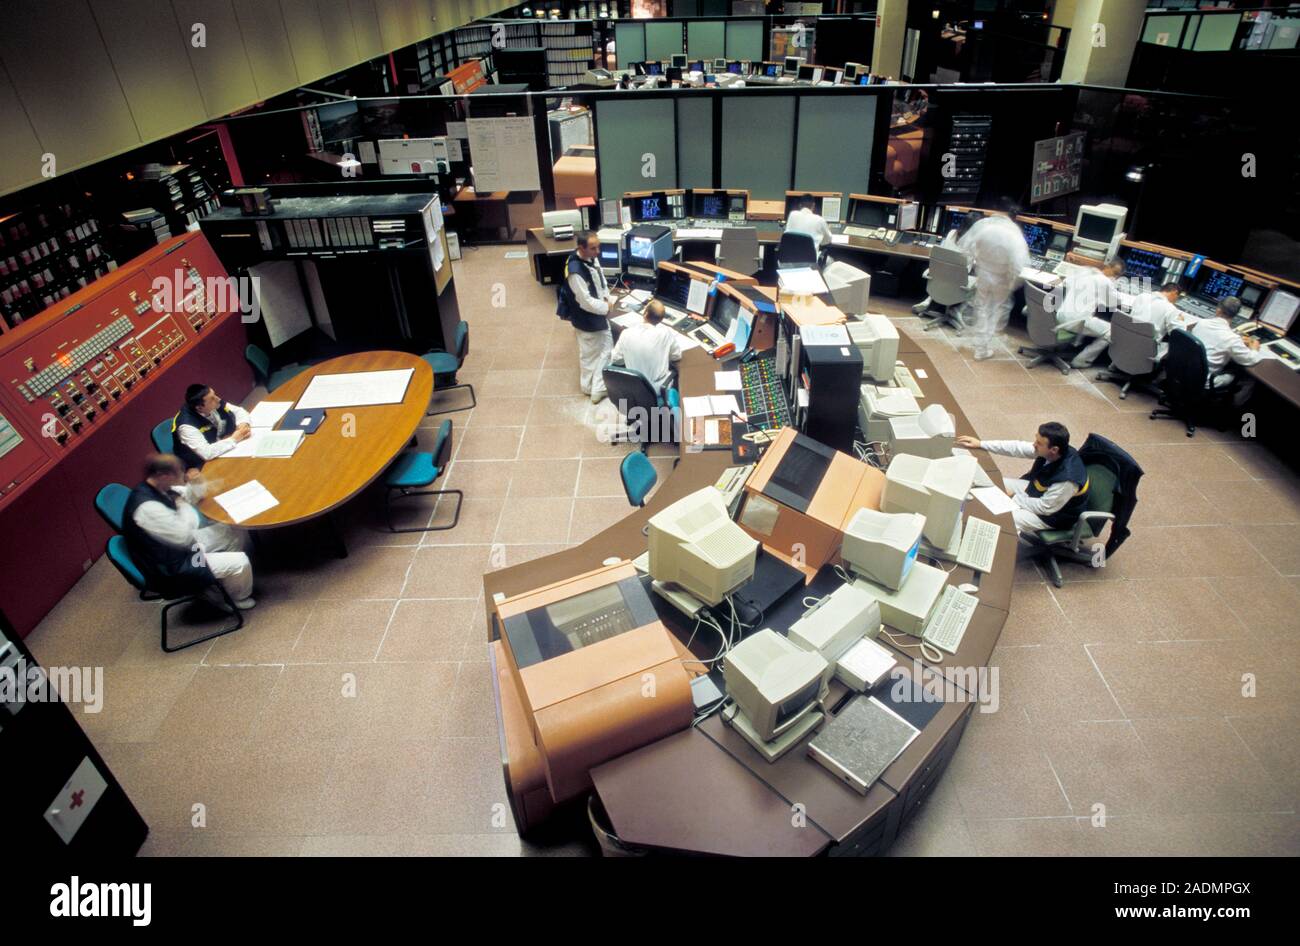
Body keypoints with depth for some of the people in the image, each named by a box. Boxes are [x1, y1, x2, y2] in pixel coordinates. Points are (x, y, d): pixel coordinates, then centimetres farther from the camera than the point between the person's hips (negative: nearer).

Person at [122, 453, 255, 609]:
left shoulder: (156, 487, -6)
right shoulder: (147, 507, -34)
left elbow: (189, 497, 13)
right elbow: (184, 537, -28)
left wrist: (195, 484, -10)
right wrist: (183, 506, -15)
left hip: (182, 546, 10)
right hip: (172, 566, -10)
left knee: (237, 532, 10)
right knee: (240, 562, -14)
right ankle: (237, 598, 17)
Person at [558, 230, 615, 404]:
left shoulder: (592, 258, -6)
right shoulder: (575, 271, -32)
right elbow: (586, 302, -27)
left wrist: (606, 298, -4)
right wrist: (607, 307, -13)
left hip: (599, 313, 9)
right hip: (586, 319, -9)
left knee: (606, 349, 20)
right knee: (589, 354, 11)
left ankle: (600, 387, 36)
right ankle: (590, 387, 32)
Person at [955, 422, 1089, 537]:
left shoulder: (1067, 478, -38)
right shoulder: (1047, 450, -20)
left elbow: (1045, 508, -27)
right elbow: (1018, 447, -10)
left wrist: (1014, 498, -17)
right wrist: (980, 444, -13)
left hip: (1055, 513, -8)